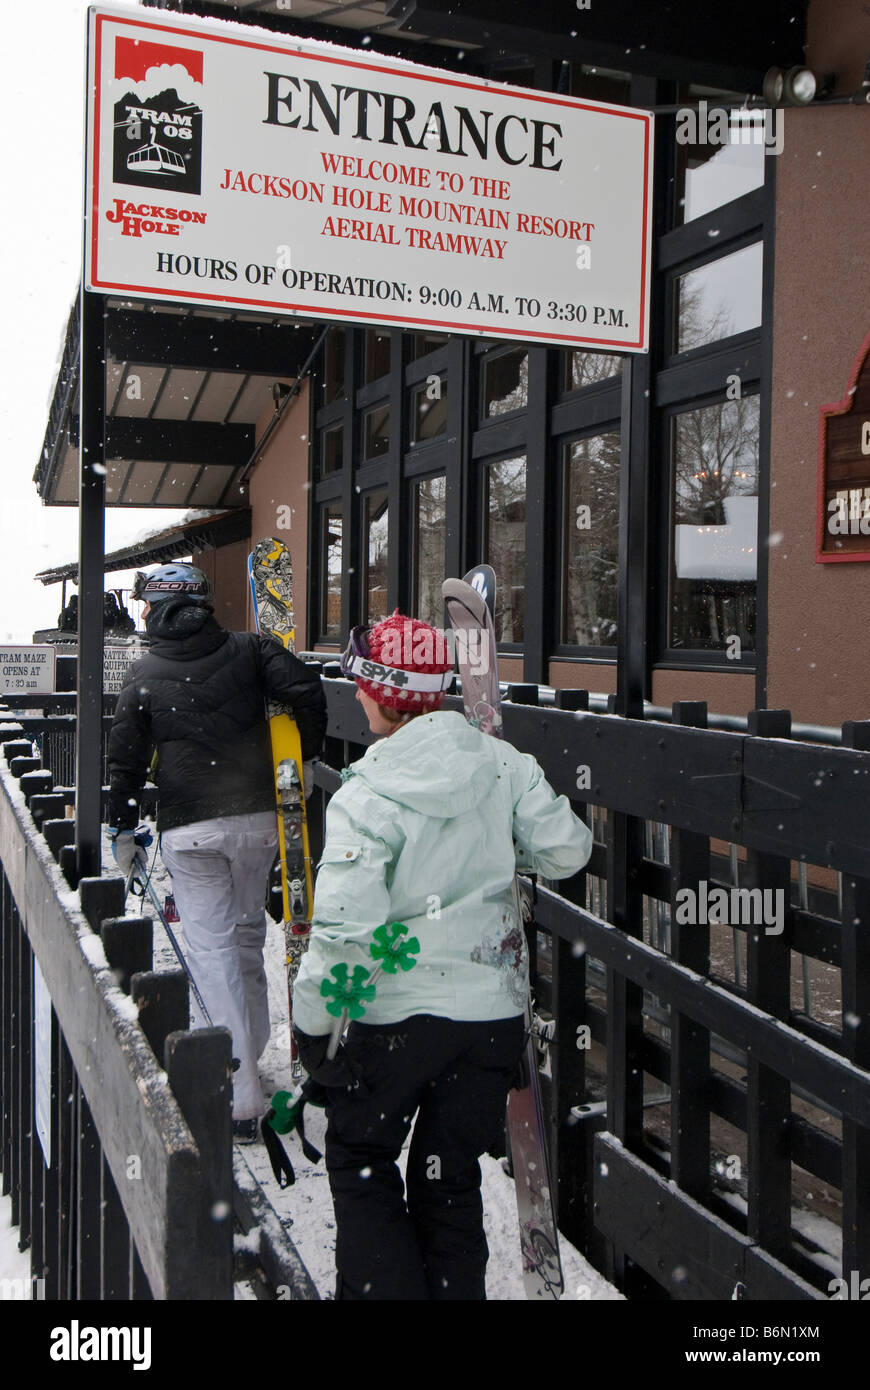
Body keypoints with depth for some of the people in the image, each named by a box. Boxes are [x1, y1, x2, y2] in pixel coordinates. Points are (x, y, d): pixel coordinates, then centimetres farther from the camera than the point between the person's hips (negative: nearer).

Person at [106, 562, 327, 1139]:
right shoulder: (249, 649, 2)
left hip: (189, 831, -2)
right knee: (247, 934, 20)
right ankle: (247, 1054, 33)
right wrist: (305, 757, 6)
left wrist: (123, 830, 12)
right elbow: (306, 690, -8)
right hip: (257, 817, 2)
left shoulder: (144, 676, 1)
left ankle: (242, 1097, -4)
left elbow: (126, 758, 3)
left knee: (211, 948, 1)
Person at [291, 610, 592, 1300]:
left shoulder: (364, 798, -20)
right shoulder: (503, 763, -7)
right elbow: (567, 851, -1)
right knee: (451, 1178, 19)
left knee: (361, 1163, 19)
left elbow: (344, 928, -22)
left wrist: (313, 1022, -9)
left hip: (395, 1012, -4)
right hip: (493, 1007, 4)